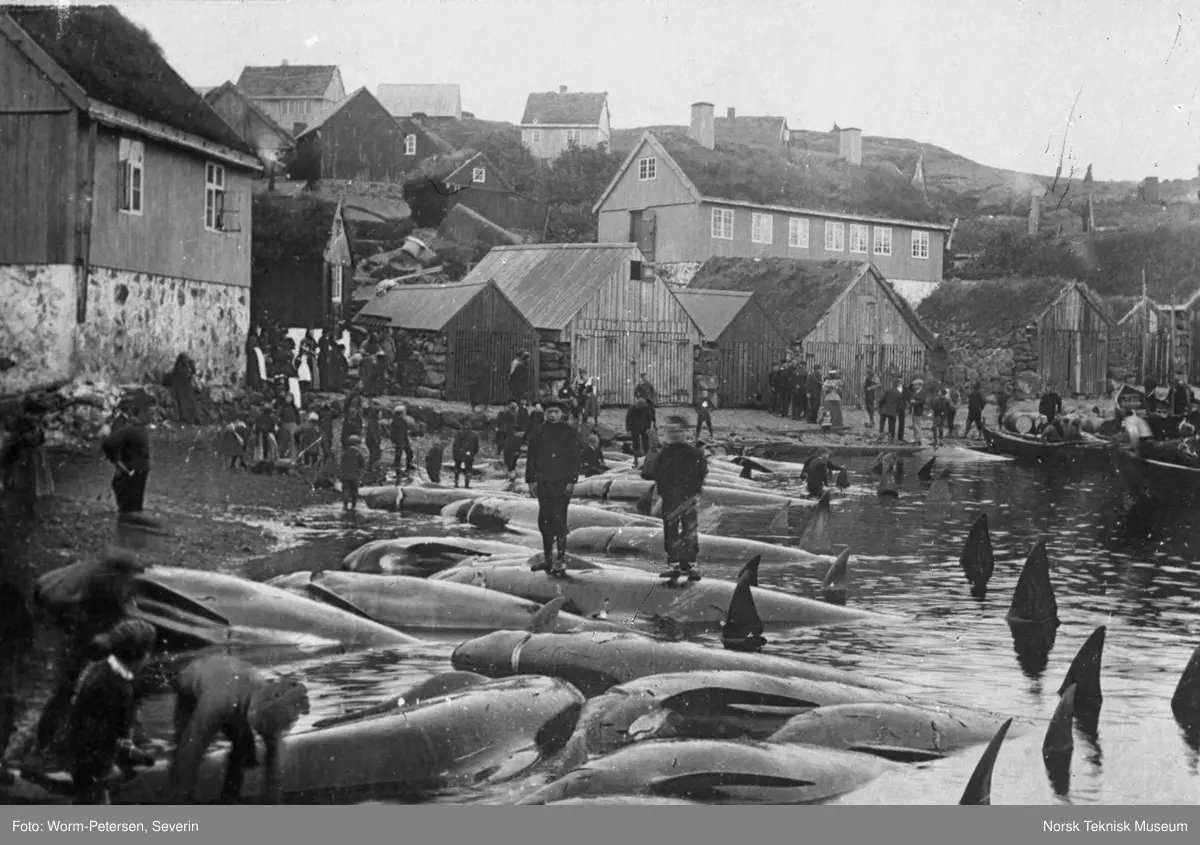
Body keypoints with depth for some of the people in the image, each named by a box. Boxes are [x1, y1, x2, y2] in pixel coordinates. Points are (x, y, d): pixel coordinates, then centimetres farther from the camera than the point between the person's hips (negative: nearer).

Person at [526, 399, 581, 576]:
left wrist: (572, 481, -9)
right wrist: (531, 480, 6)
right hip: (543, 482, 4)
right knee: (544, 520, 8)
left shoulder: (568, 432, -1)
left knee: (559, 520, -6)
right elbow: (531, 457, 11)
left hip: (562, 483, -4)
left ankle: (561, 559, -1)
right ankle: (547, 557, 19)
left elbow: (574, 458, -2)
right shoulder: (539, 432, 8)